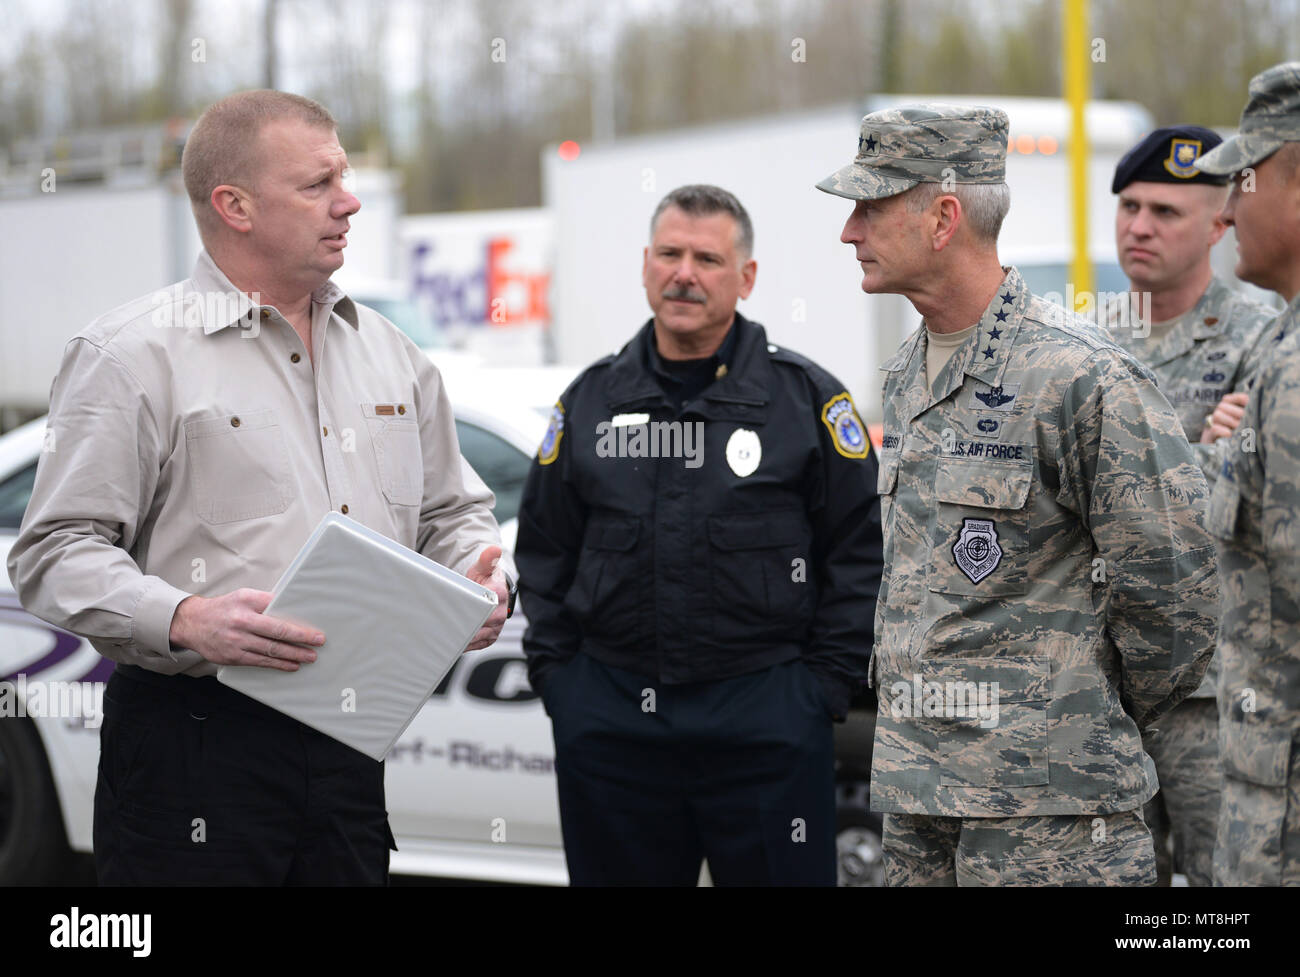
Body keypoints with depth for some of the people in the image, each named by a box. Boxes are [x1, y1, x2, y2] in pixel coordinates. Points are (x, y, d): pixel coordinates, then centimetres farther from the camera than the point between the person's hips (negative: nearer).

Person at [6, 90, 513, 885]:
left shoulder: (391, 354, 16)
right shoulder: (134, 355, -5)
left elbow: (452, 513, 24)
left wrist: (482, 579, 2)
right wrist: (185, 619, -25)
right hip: (192, 751, -6)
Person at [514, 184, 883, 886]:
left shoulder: (806, 397, 2)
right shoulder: (590, 400, 10)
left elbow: (860, 549, 2)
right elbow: (544, 547, 15)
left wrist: (827, 682, -4)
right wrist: (552, 670, 7)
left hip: (766, 727, -3)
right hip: (607, 719, 3)